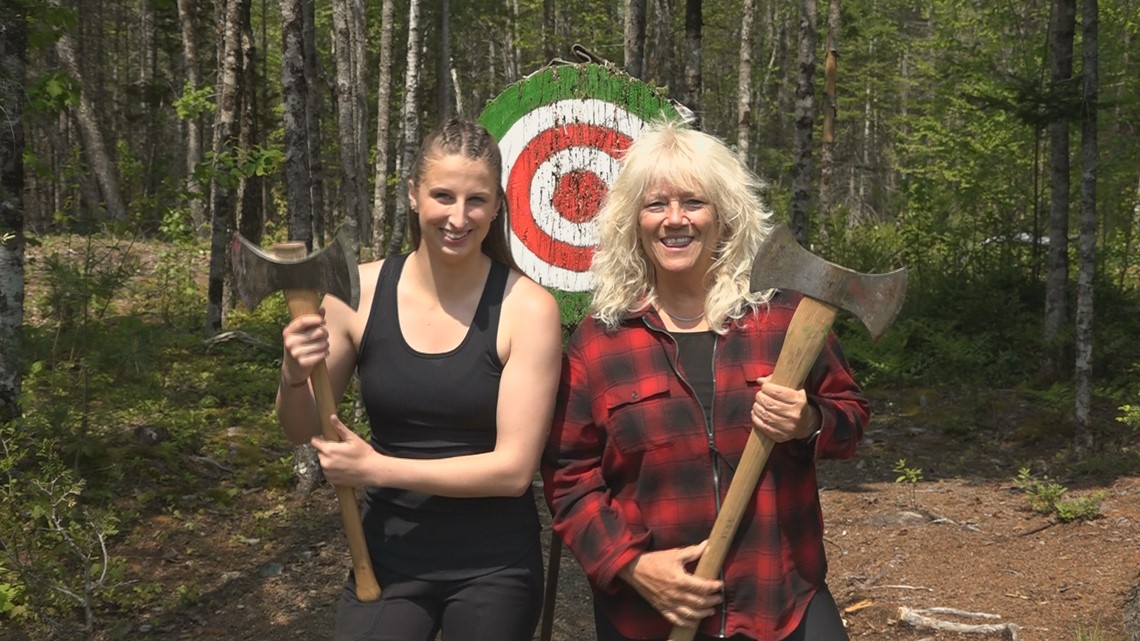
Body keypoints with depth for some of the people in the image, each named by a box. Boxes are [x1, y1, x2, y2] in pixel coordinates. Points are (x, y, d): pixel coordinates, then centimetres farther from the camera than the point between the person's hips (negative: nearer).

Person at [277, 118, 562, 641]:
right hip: (388, 558, 2)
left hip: (494, 566, -1)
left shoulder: (527, 307, -14)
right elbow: (304, 433, 4)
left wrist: (375, 468, -19)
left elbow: (514, 468, -16)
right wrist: (295, 377, -17)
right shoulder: (359, 291, -7)